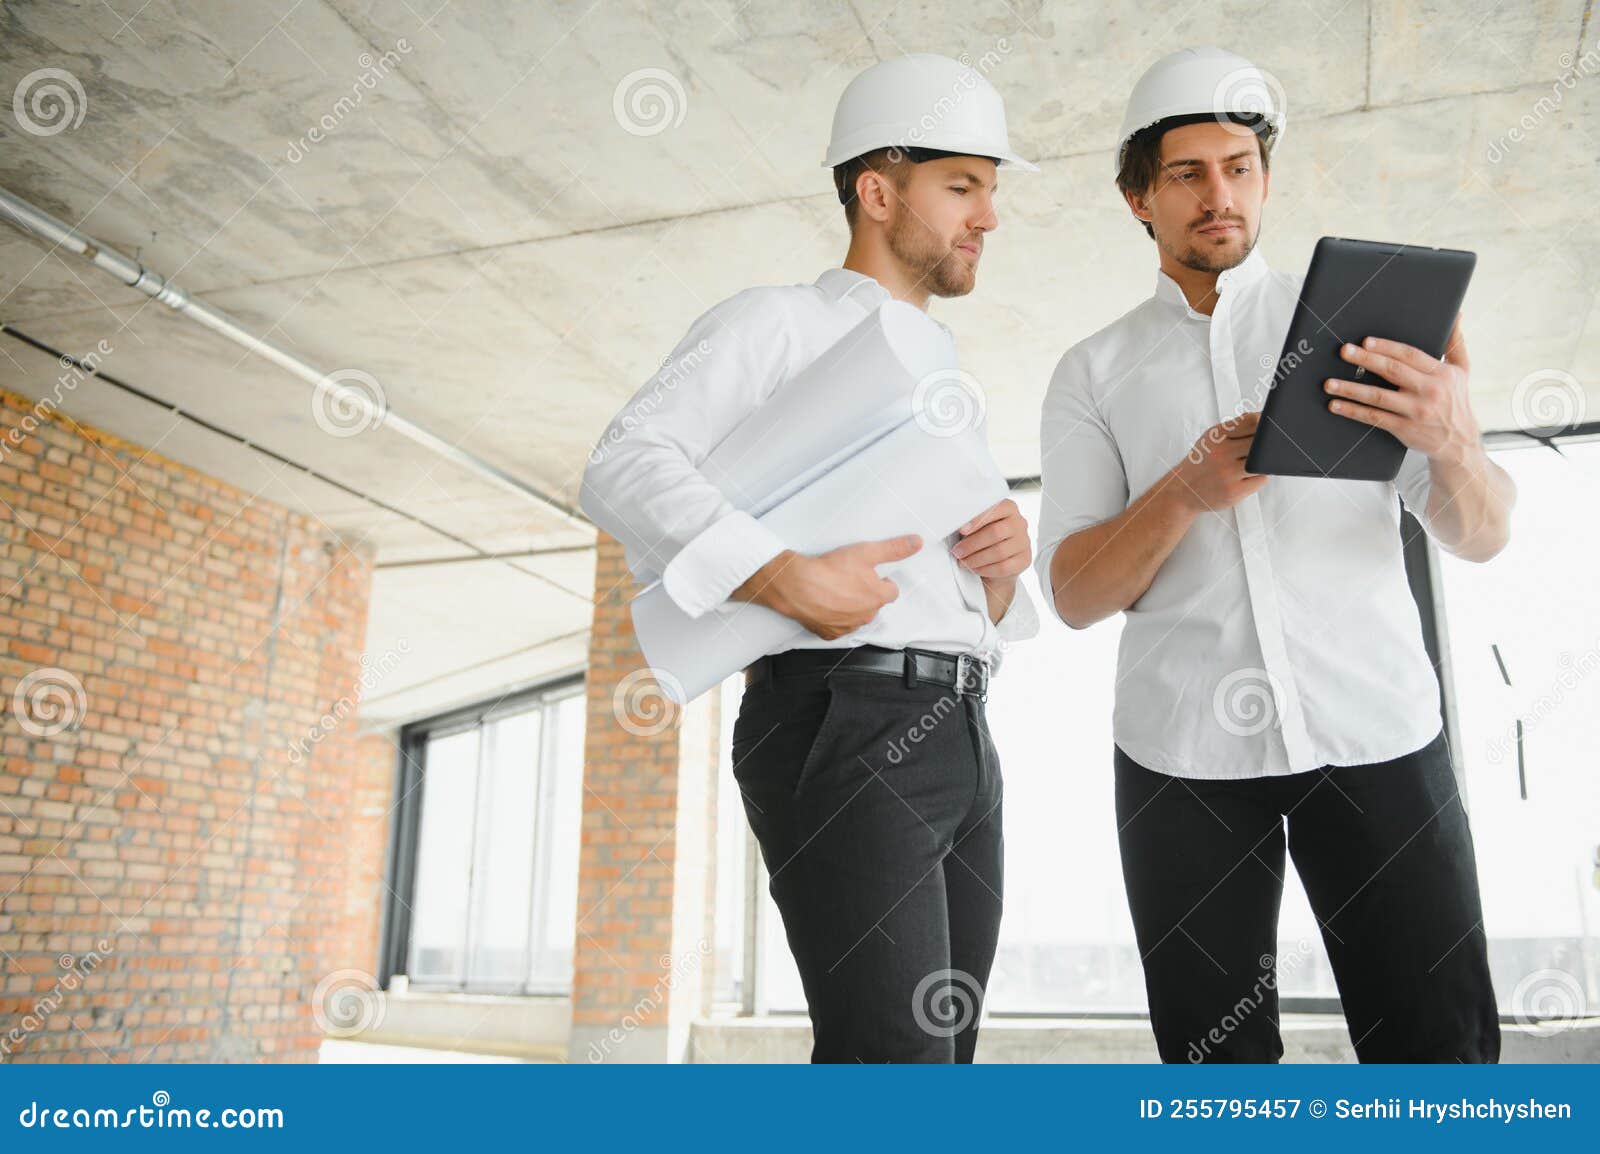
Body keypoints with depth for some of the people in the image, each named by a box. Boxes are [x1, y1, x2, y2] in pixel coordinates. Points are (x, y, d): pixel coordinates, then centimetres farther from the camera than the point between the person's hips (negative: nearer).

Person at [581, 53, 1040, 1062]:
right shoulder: (779, 324, 4)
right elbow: (625, 469, -11)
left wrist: (1002, 568, 3)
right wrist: (790, 578, -22)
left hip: (962, 743, 8)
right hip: (843, 723, -8)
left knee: (945, 1050, 9)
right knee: (897, 1054, -18)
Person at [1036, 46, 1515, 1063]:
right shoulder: (1095, 373, 9)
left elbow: (1482, 537, 3)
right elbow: (1073, 595, 0)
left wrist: (1453, 443, -20)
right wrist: (1187, 491, -18)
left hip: (1377, 731, 0)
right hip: (1183, 750, 0)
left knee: (1443, 1047, -1)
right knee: (1215, 1059, 5)